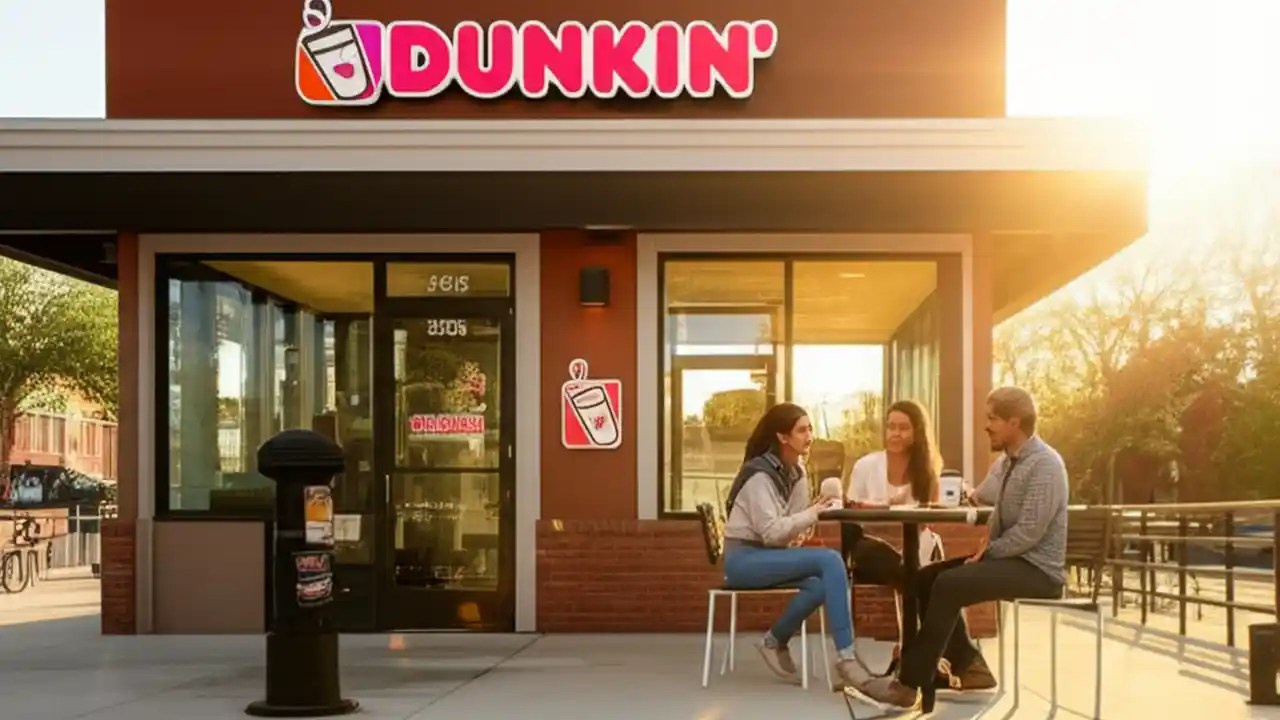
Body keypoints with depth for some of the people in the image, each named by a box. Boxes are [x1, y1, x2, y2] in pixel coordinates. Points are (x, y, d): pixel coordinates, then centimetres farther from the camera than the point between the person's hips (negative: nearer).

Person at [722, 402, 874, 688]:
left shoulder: (796, 471, 9)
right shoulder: (760, 474, -16)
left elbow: (791, 522, 11)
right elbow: (770, 532, -22)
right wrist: (813, 514, -21)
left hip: (770, 555, 8)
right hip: (744, 559, -8)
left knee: (820, 583, -24)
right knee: (830, 560, -26)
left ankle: (775, 641, 0)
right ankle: (845, 658, -29)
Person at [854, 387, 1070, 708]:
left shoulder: (1044, 464, -17)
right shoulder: (1006, 461, 12)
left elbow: (1029, 533, -23)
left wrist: (987, 552, -14)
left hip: (1037, 567, -10)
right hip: (1012, 558, 10)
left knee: (949, 584, -25)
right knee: (927, 578, 2)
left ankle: (909, 683, -22)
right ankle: (969, 666, 5)